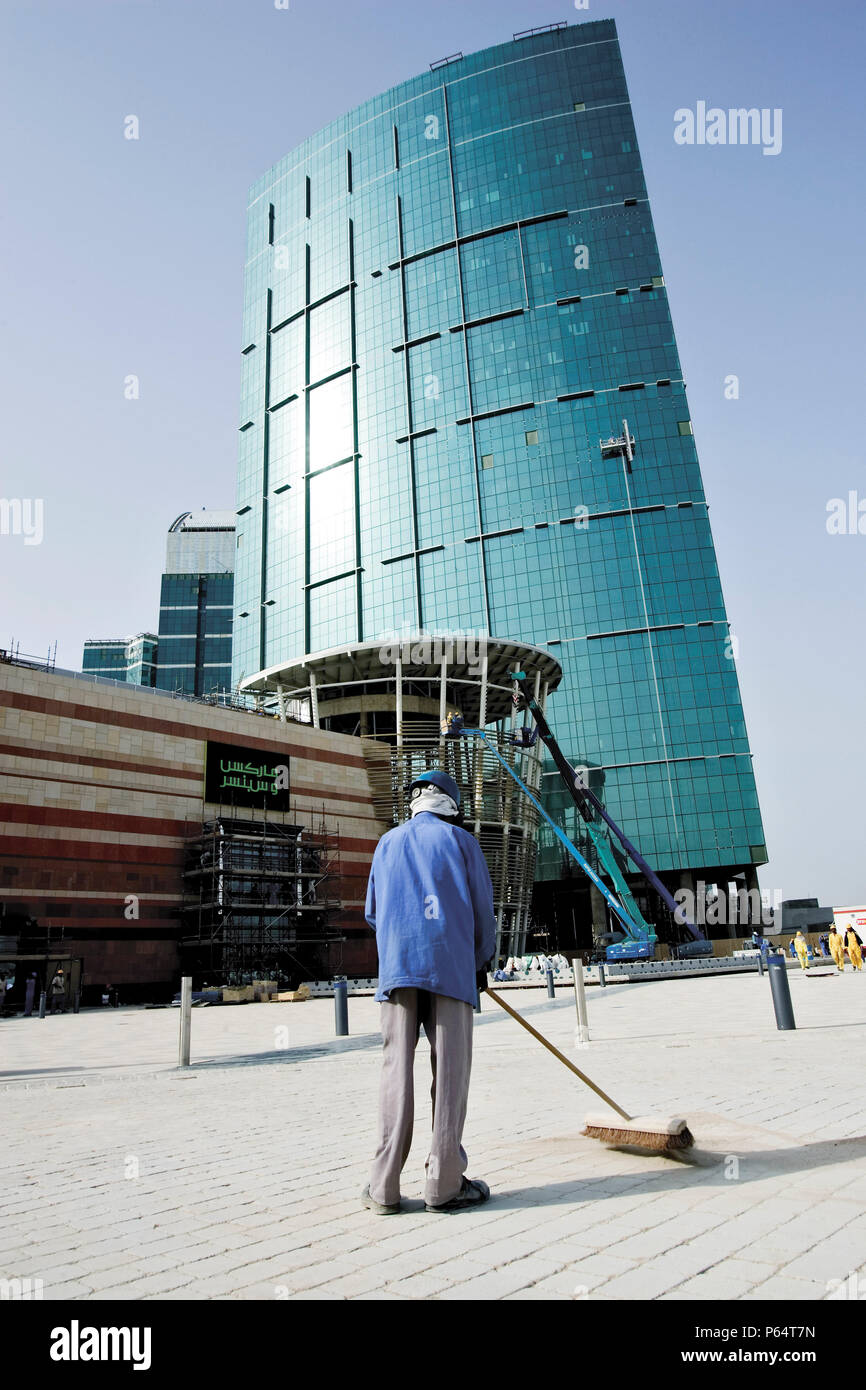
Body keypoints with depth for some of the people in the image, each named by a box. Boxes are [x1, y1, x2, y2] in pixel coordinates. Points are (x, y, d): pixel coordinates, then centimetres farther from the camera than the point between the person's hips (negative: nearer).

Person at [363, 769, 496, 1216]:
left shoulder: (388, 842, 16)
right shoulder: (460, 839, 8)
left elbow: (372, 912, 18)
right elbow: (483, 909, 7)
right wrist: (481, 961, 20)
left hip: (396, 964, 3)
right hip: (451, 965, -2)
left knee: (396, 1069, 3)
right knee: (449, 1070, 1)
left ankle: (384, 1187, 4)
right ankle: (444, 1183, 4)